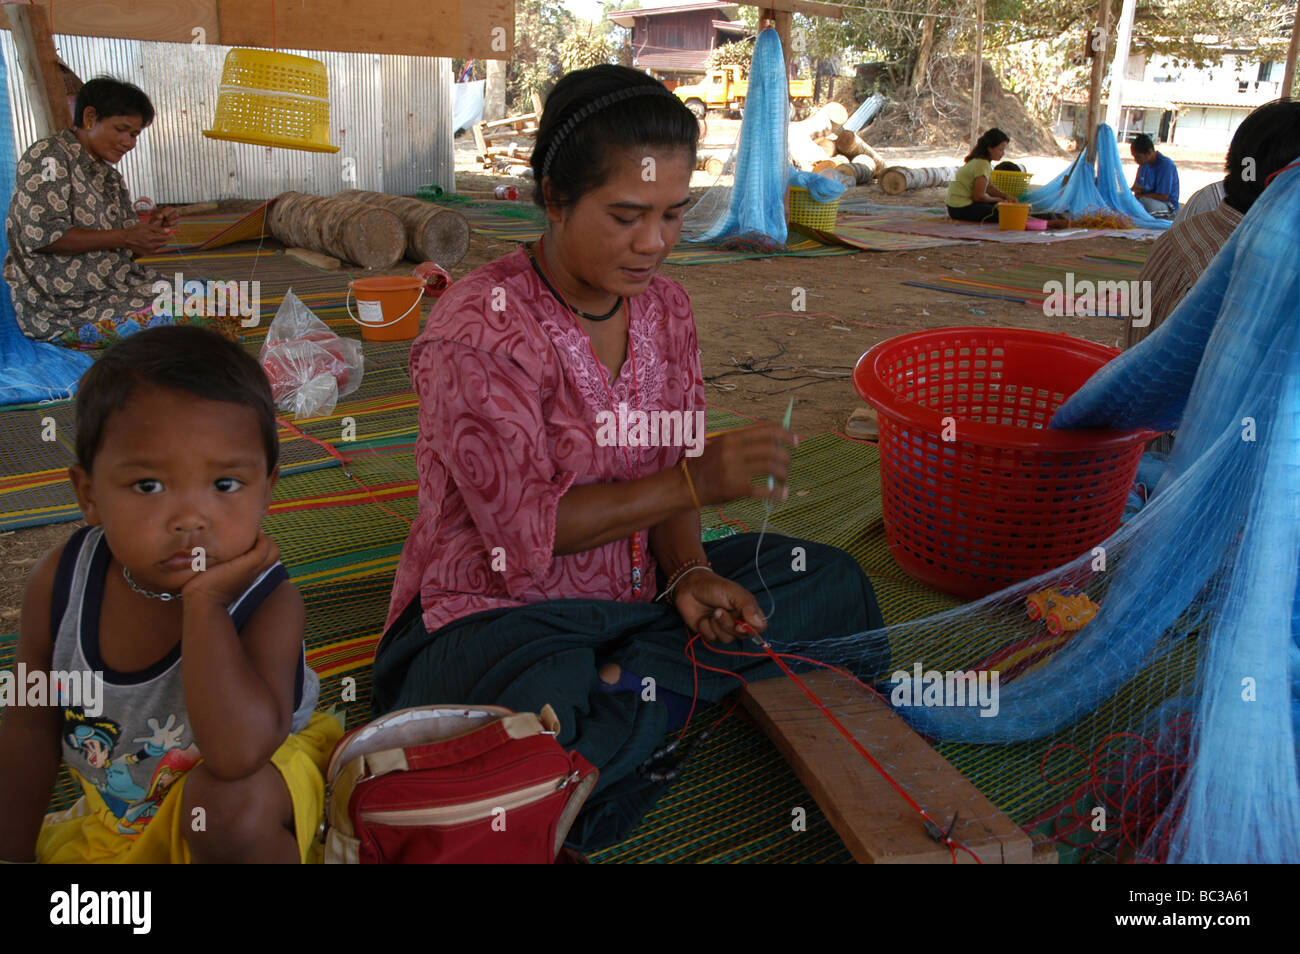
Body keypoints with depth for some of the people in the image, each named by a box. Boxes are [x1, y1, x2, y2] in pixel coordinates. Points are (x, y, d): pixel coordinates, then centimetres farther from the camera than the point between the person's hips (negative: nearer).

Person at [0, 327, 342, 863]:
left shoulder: (267, 603, -31)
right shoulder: (61, 580, -17)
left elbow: (237, 752, -47)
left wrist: (205, 601, -43)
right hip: (116, 813, 5)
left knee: (230, 804, -34)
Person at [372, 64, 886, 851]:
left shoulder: (664, 305, 3)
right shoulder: (478, 332, -18)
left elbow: (670, 472, 5)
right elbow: (522, 528, -21)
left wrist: (689, 572, -15)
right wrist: (696, 482, -28)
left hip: (635, 588, 7)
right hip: (499, 610, -6)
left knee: (832, 583, -3)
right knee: (543, 711, -39)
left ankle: (629, 686, -14)